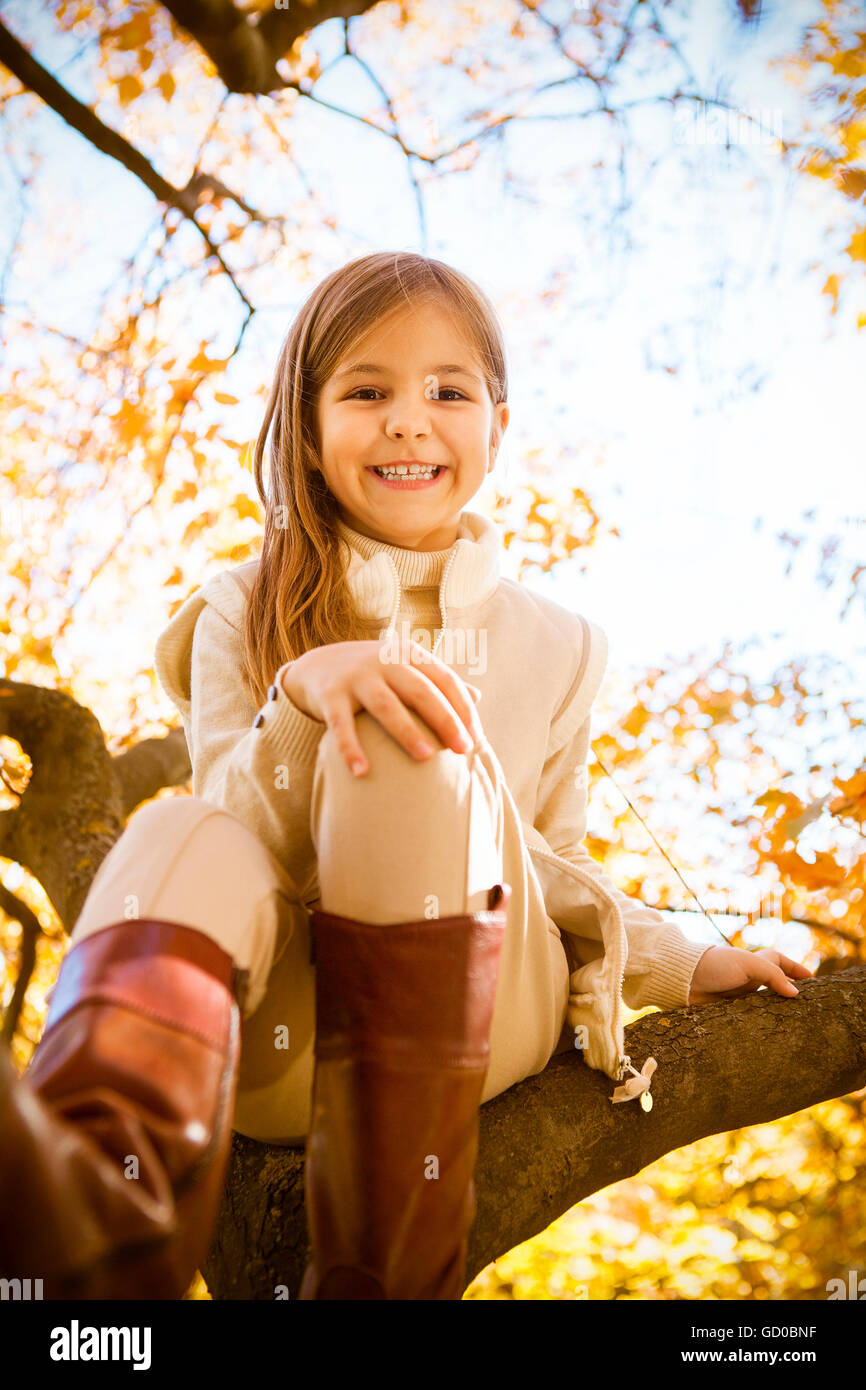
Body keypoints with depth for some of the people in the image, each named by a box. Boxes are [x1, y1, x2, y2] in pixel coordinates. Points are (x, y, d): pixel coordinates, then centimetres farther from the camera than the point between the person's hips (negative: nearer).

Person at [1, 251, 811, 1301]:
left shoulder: (556, 645, 16)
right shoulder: (245, 612, 11)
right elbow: (231, 813, -5)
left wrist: (691, 965, 10)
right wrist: (305, 695, -24)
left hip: (467, 1017, 1)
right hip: (272, 1038, 0)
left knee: (406, 758, -29)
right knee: (180, 841, -33)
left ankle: (385, 1266, -31)